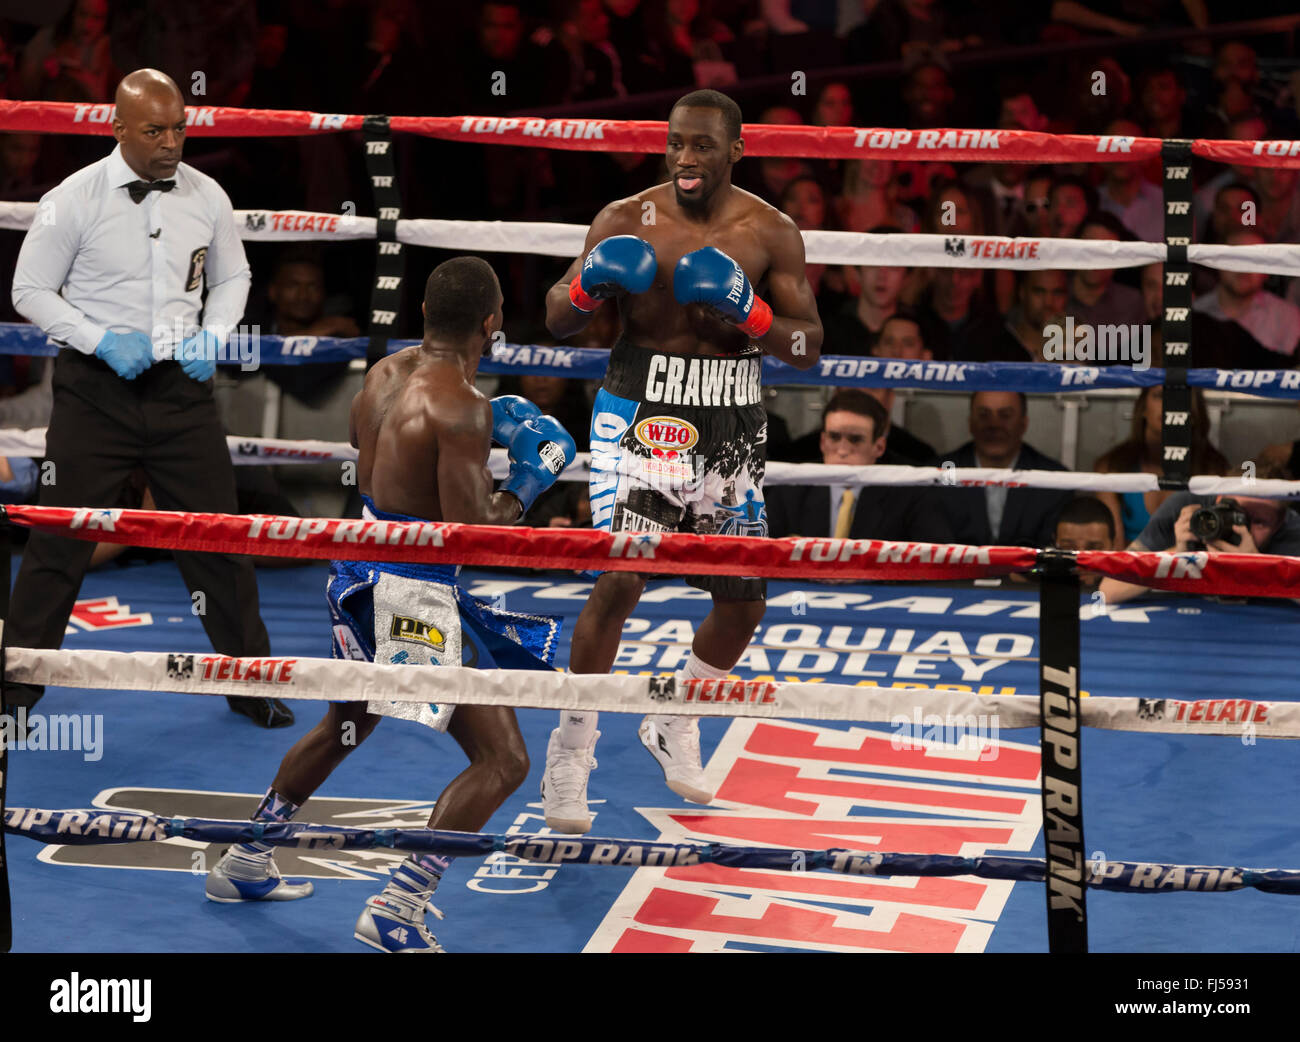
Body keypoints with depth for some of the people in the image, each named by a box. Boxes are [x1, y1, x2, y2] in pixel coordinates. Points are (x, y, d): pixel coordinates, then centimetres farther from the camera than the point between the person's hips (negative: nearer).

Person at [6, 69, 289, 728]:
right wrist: (101, 340, -14)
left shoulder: (206, 197, 1)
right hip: (95, 391, -3)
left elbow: (232, 277, 16)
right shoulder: (73, 200, -9)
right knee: (59, 542, 0)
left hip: (180, 386, 3)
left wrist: (213, 335, -3)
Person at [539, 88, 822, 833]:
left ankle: (676, 724, 33)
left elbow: (809, 347, -1)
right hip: (642, 413, -3)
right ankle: (572, 749, -3)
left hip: (732, 422, 3)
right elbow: (559, 320, 3)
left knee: (745, 598, 8)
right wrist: (586, 289, -20)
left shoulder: (771, 233, -1)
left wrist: (753, 317, -20)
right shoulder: (625, 222, -4)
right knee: (620, 579, -16)